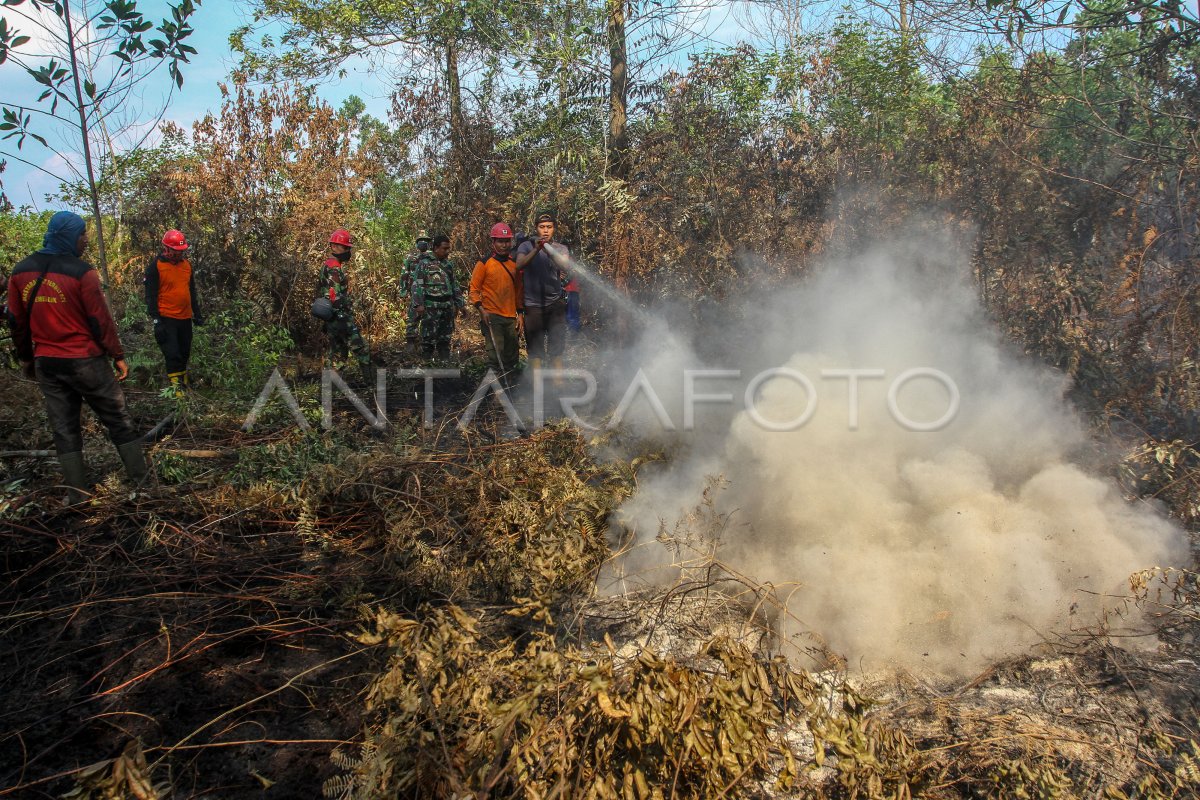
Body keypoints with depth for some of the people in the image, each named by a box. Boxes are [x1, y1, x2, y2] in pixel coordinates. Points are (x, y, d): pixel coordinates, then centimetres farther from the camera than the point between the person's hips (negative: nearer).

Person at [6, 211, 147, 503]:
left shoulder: (21, 272, 4)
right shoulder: (81, 272, -14)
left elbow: (17, 322, 10)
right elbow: (100, 320, -12)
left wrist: (26, 358, 20)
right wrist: (118, 355, -3)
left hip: (46, 364, 5)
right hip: (86, 361, -5)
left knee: (64, 429, 11)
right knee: (118, 419, 7)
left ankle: (77, 494, 13)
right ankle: (142, 478, 11)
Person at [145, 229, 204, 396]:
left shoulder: (187, 264, 9)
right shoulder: (155, 266, -9)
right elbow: (150, 294, -9)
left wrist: (197, 313, 17)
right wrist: (155, 319, -13)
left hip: (185, 318, 6)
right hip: (166, 318, -6)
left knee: (184, 351, 13)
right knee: (172, 353, -6)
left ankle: (184, 380, 25)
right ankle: (176, 384, 0)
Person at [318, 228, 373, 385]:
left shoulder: (328, 266, 19)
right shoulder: (334, 268, -15)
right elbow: (336, 297, -22)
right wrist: (345, 321, -24)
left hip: (333, 319, 10)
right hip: (340, 317, -10)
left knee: (337, 353, 13)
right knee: (361, 349, -5)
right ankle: (371, 382, -1)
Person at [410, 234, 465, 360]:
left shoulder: (448, 264, 14)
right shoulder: (424, 263, -4)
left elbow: (455, 285, 21)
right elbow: (417, 285, -9)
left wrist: (460, 303, 17)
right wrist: (418, 304, -18)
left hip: (448, 306, 6)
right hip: (431, 308, -6)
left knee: (445, 337, 11)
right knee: (429, 337, -4)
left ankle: (445, 362, 18)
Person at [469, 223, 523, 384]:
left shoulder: (515, 265, 13)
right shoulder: (484, 263, 0)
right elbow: (474, 289, 0)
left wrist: (520, 313, 15)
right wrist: (481, 309, -13)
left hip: (511, 318, 5)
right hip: (491, 316, -5)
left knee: (512, 358, 10)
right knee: (496, 357, -10)